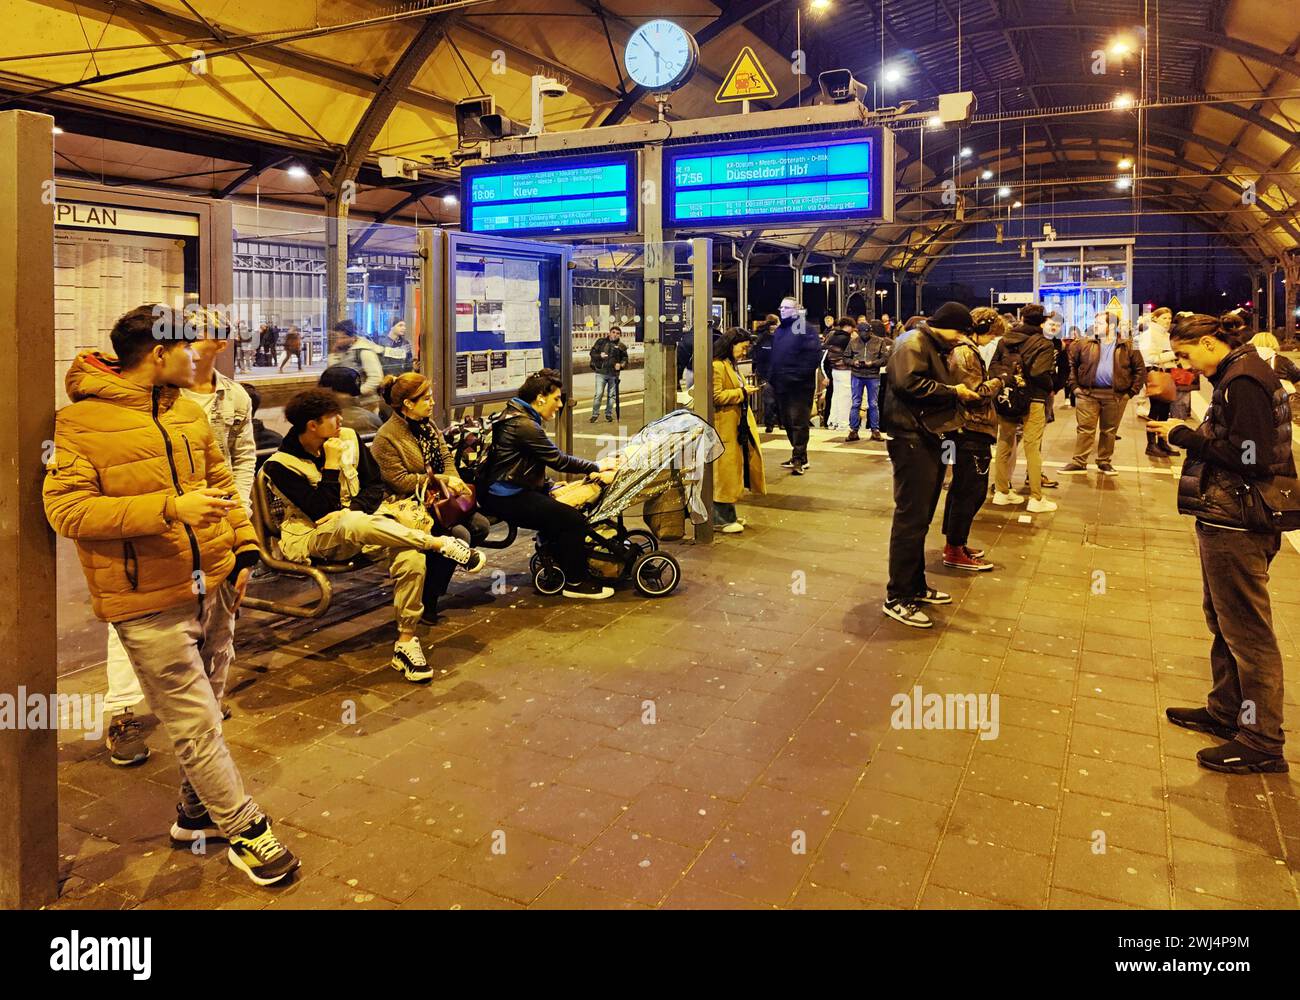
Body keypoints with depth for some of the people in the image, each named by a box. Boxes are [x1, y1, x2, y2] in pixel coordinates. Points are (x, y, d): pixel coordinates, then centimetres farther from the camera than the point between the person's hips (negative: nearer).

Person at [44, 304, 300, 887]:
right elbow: (66, 509, -17)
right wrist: (170, 509, -25)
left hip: (214, 587, 7)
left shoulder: (189, 413, 9)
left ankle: (196, 812, 38)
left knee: (204, 712, 19)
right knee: (195, 722, 2)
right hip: (150, 604, -7)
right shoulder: (79, 421, -11)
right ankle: (243, 829, 17)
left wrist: (244, 549, 9)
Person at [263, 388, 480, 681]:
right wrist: (332, 464, -18)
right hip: (313, 538, -4)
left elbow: (375, 486, 6)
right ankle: (441, 543, -30)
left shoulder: (348, 438, 3)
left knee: (412, 554, -28)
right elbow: (322, 512, -17)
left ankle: (406, 642, -20)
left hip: (357, 522, 4)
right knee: (353, 524, -42)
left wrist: (352, 510, -12)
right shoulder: (281, 465, -10)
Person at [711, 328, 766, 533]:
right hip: (725, 427, -10)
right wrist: (741, 392, -16)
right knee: (724, 471, -6)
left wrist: (747, 392, 14)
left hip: (738, 426, 11)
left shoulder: (731, 365, 20)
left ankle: (728, 515, 22)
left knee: (734, 470, 13)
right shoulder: (717, 366, -14)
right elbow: (716, 396, -21)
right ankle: (721, 519, 1)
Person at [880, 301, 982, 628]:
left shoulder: (936, 347, 23)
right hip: (911, 440, -11)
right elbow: (909, 382, -25)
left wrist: (962, 393, 8)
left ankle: (916, 586, 26)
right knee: (910, 519, -9)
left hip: (928, 439, 11)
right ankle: (897, 598, -2)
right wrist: (952, 392, -16)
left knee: (920, 518, 16)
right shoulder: (913, 342, -10)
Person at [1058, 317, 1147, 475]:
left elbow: (1140, 370, 5)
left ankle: (1104, 462, 20)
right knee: (1085, 428, 1)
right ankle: (1079, 462, 5)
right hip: (1087, 393, 0)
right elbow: (1071, 364, 7)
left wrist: (1131, 391, -2)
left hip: (1116, 395, 1)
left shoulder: (1128, 345, 3)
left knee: (1109, 431, 9)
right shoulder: (1084, 343, 3)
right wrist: (1073, 386, -2)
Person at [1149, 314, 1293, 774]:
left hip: (1236, 527, -11)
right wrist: (1186, 435, 4)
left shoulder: (1242, 382, -18)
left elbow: (1251, 456, -24)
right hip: (1228, 519, 11)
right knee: (1223, 622, 20)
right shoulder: (1237, 375, 13)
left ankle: (1262, 743, 7)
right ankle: (1225, 712, 34)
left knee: (1248, 633, -3)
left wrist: (1187, 437, -16)